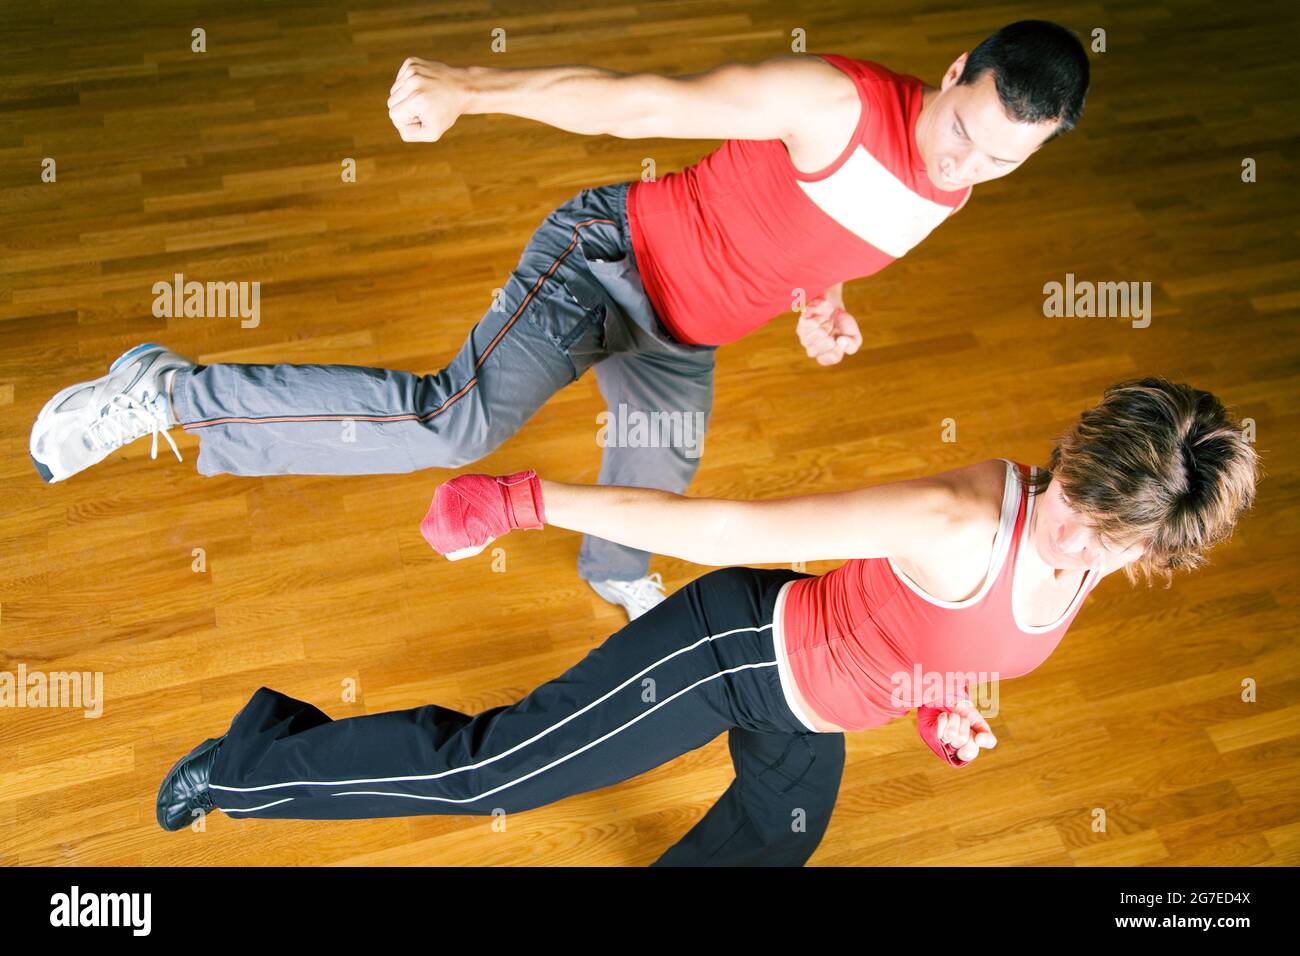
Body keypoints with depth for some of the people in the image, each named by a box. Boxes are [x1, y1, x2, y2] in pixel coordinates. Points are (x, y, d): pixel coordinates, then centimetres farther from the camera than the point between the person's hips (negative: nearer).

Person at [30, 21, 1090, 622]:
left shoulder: (952, 189, 2)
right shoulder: (834, 102, -24)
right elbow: (641, 98, -29)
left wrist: (819, 307, 0)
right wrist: (473, 87, -39)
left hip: (680, 343, 8)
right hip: (613, 255, -7)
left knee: (656, 482, 25)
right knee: (459, 420, -28)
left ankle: (616, 570, 64)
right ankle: (169, 391, -14)